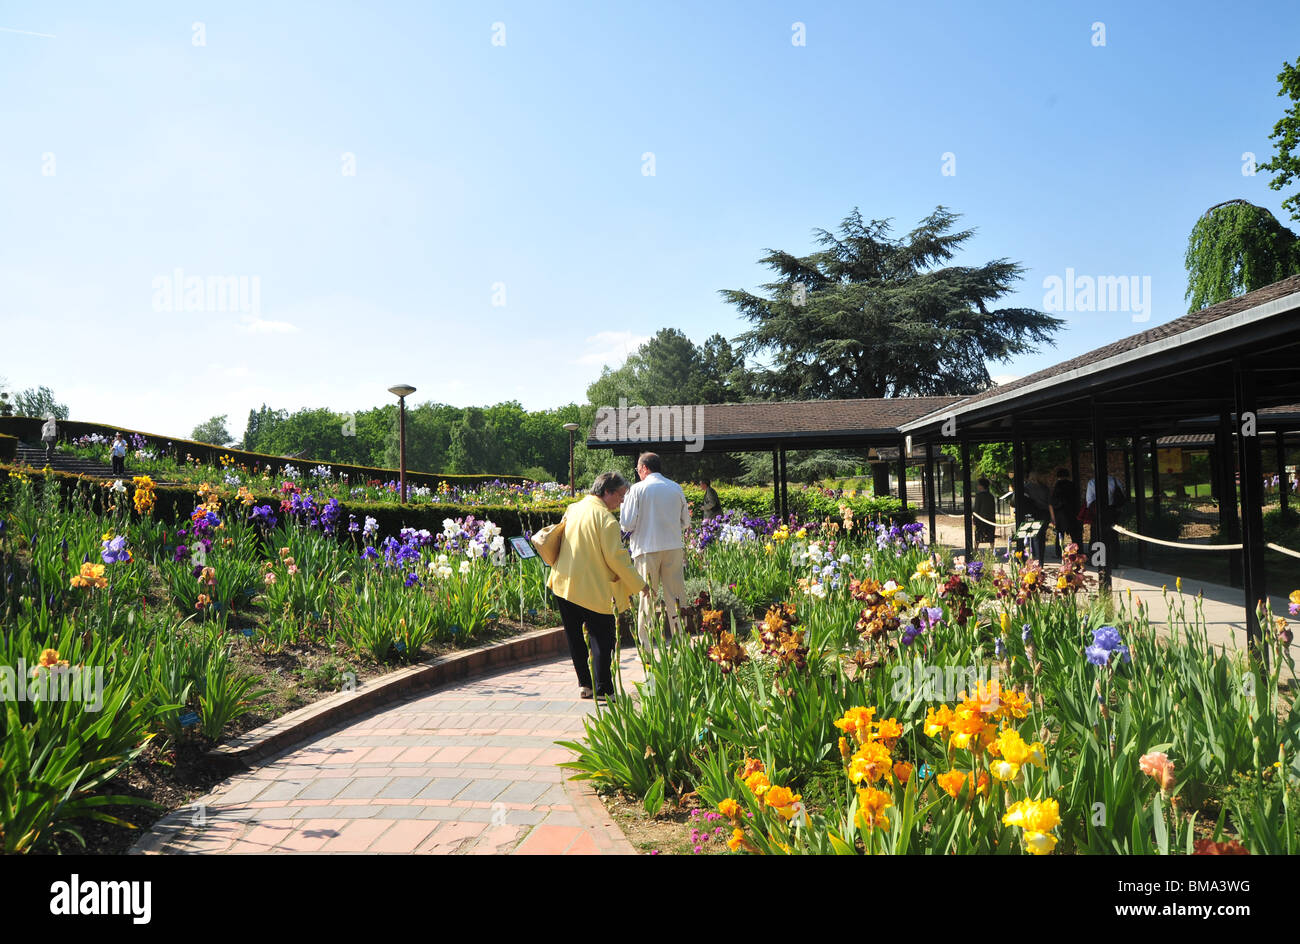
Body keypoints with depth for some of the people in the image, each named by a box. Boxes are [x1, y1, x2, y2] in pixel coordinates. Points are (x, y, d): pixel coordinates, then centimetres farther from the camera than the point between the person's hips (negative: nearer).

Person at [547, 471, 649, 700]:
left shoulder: (572, 509, 9)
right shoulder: (606, 518, -14)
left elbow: (554, 542, 19)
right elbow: (616, 558, -16)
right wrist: (639, 584, -7)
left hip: (564, 584, 7)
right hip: (594, 589, -7)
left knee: (575, 637, 14)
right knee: (602, 639, 2)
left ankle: (584, 684, 21)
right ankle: (603, 689, 3)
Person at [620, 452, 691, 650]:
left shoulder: (638, 489, -6)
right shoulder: (676, 488, 6)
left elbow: (627, 523, -8)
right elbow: (685, 522, 11)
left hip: (647, 549, -3)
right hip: (673, 548, 3)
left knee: (647, 597, 4)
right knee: (675, 596, 9)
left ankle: (646, 650, 6)